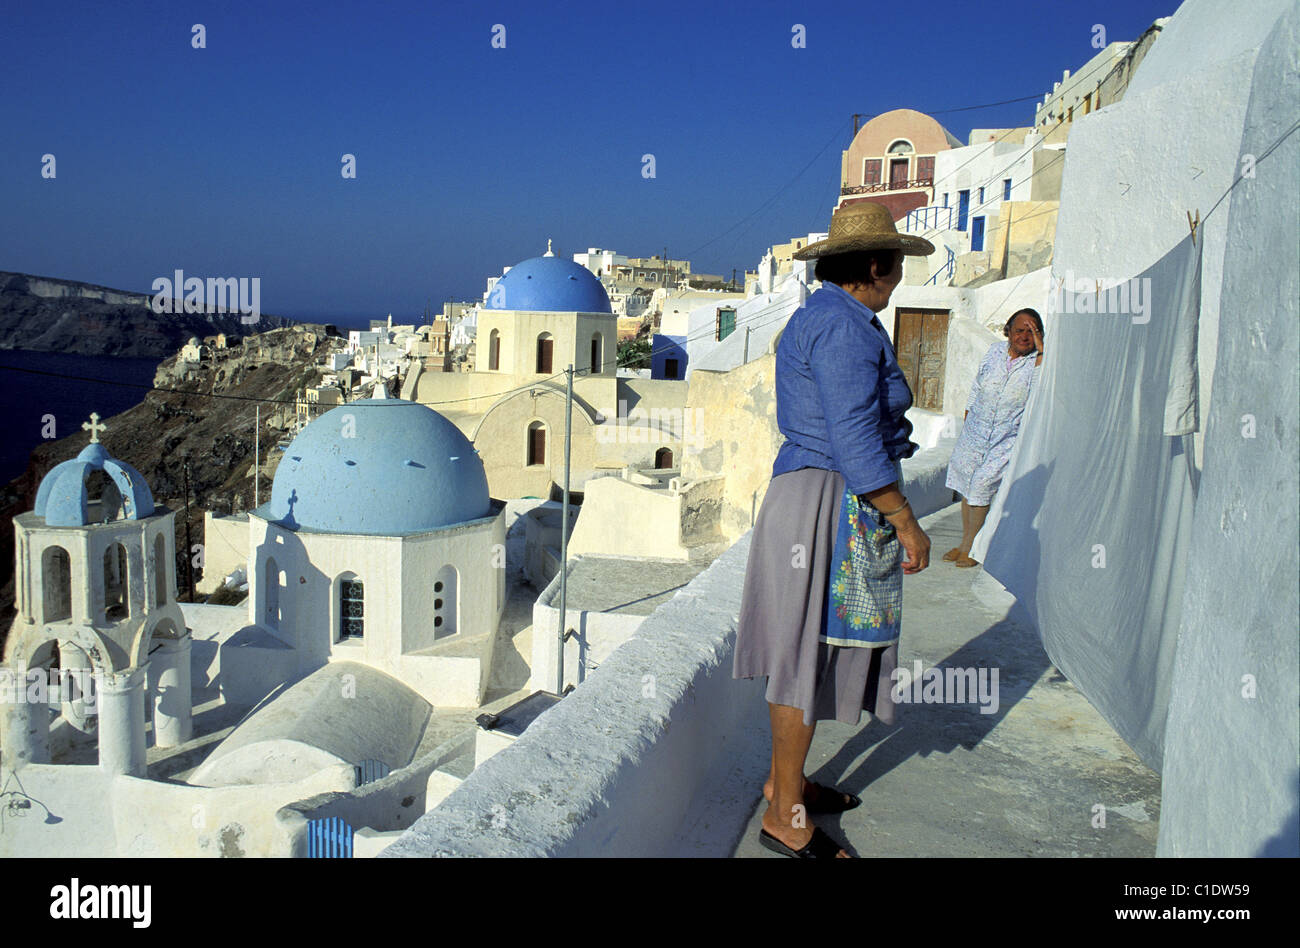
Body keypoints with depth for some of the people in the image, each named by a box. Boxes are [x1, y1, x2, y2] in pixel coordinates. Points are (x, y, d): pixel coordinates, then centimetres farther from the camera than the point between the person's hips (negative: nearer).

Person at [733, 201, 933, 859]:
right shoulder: (843, 325, -17)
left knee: (809, 647, 17)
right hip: (833, 505, -11)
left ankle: (784, 781, 31)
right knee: (810, 650, -2)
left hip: (804, 489, 11)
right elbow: (854, 440, -23)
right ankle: (785, 816, 10)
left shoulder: (819, 317, 16)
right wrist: (906, 522, -17)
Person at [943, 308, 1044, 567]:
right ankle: (965, 541, 24)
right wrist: (966, 421, 14)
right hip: (976, 431, 4)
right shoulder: (995, 351, 4)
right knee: (966, 483, 8)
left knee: (982, 483, -11)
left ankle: (970, 546, 3)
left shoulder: (1038, 361, -7)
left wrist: (1041, 352, -28)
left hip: (1009, 438, -4)